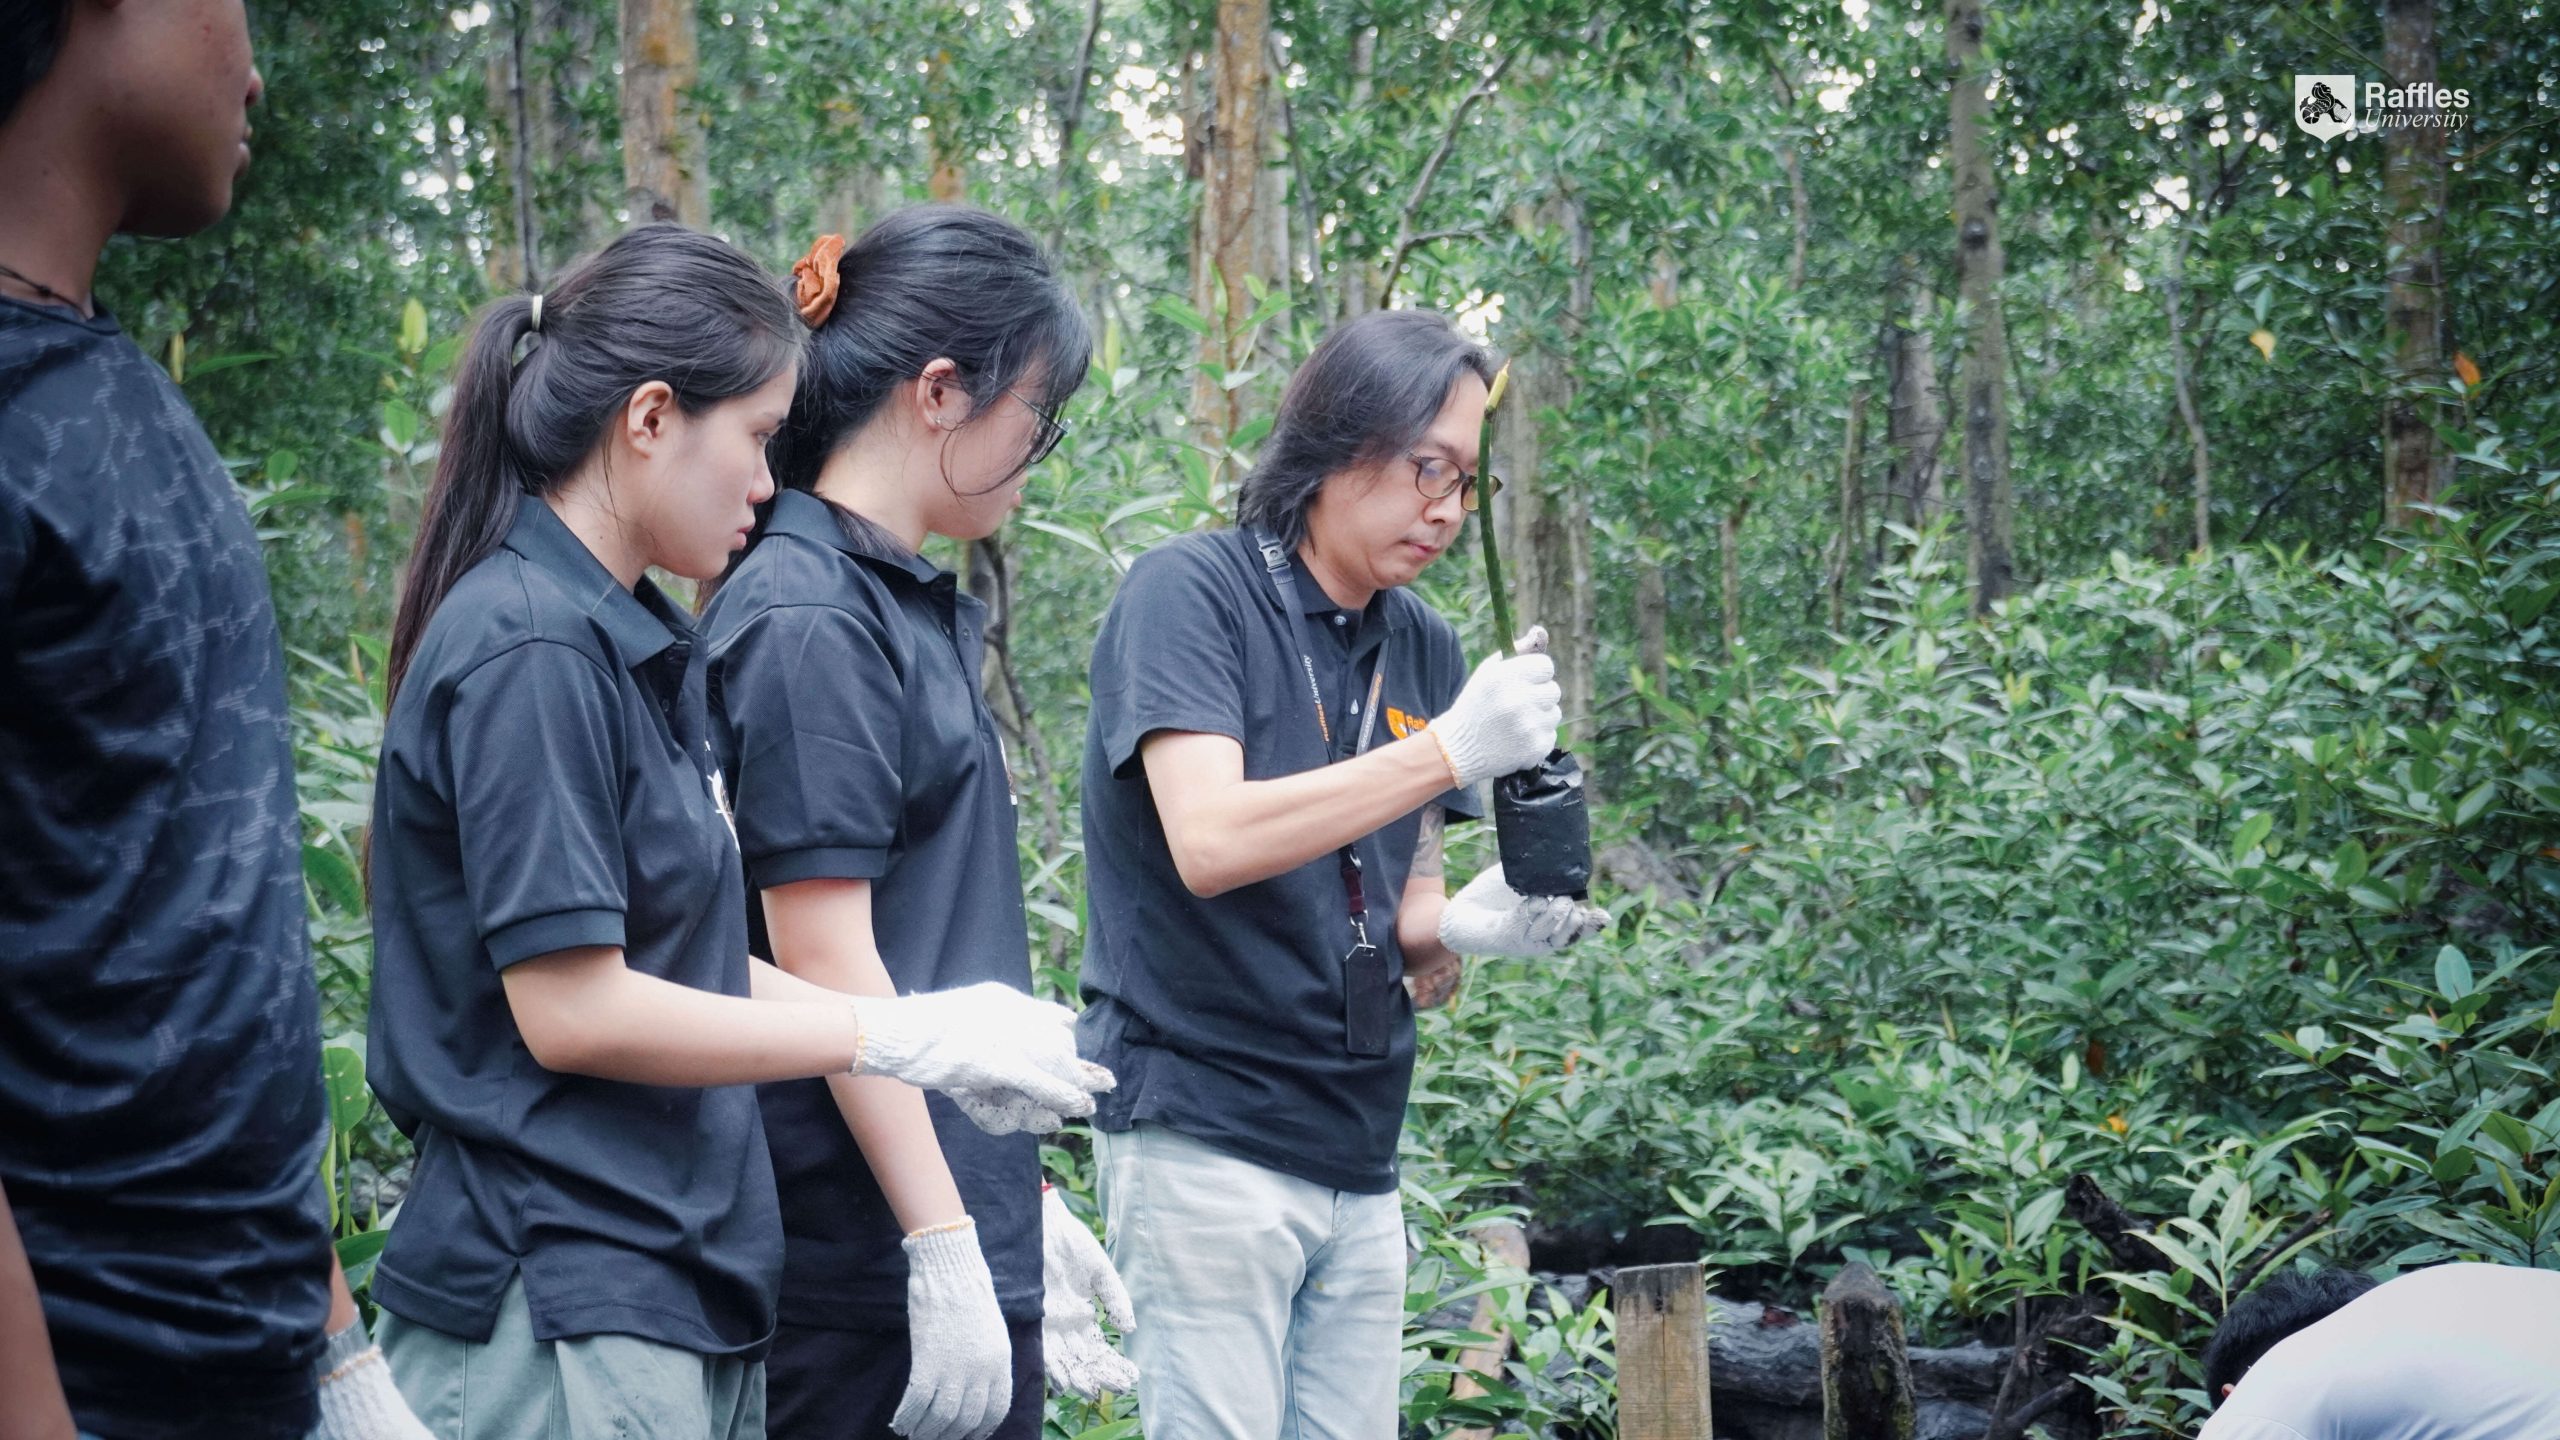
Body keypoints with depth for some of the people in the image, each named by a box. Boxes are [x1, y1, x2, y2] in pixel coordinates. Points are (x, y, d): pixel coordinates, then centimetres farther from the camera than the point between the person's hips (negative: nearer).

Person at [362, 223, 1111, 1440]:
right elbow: (572, 1009, -19)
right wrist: (901, 1039, -13)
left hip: (686, 1286, 9)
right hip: (564, 1320, -9)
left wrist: (955, 1050, 6)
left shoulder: (641, 645, 12)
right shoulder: (529, 651, -16)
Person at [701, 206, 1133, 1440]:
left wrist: (1024, 1208, 20)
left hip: (962, 1217, 9)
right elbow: (826, 957, -18)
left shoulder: (917, 608, 15)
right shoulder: (808, 619, -13)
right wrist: (945, 1246, -20)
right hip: (872, 1262, -9)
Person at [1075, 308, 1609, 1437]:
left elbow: (1403, 905, 14)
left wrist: (1464, 924, -10)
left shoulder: (1423, 647, 11)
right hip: (1206, 1137, -7)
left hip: (1358, 1152, 7)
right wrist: (1449, 750, -25)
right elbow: (1209, 842, -23)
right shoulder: (1190, 593, -8)